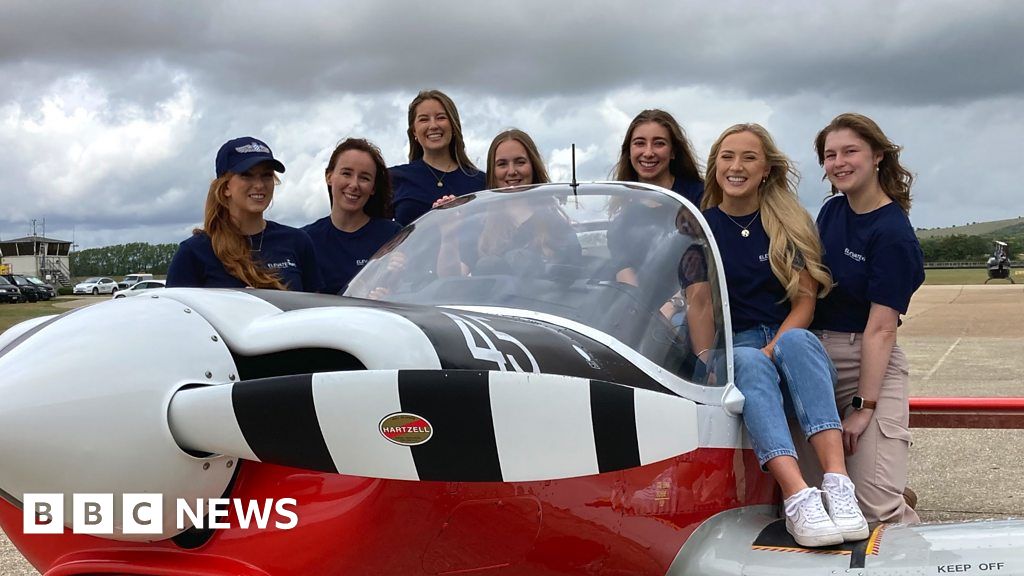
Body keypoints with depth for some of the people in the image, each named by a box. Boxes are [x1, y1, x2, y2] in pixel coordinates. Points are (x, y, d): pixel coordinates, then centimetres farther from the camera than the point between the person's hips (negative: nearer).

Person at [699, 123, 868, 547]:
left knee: (797, 342, -36)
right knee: (750, 364, -37)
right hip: (733, 348, -1)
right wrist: (708, 355, -13)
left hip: (789, 337, 1)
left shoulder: (789, 222, 11)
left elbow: (806, 298, 2)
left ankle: (838, 485, -51)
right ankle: (798, 499, -56)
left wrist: (776, 347, -15)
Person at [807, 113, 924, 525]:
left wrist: (865, 406, -18)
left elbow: (881, 328, -15)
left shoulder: (893, 235, -12)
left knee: (877, 506, -16)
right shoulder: (831, 211, 9)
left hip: (867, 363, -6)